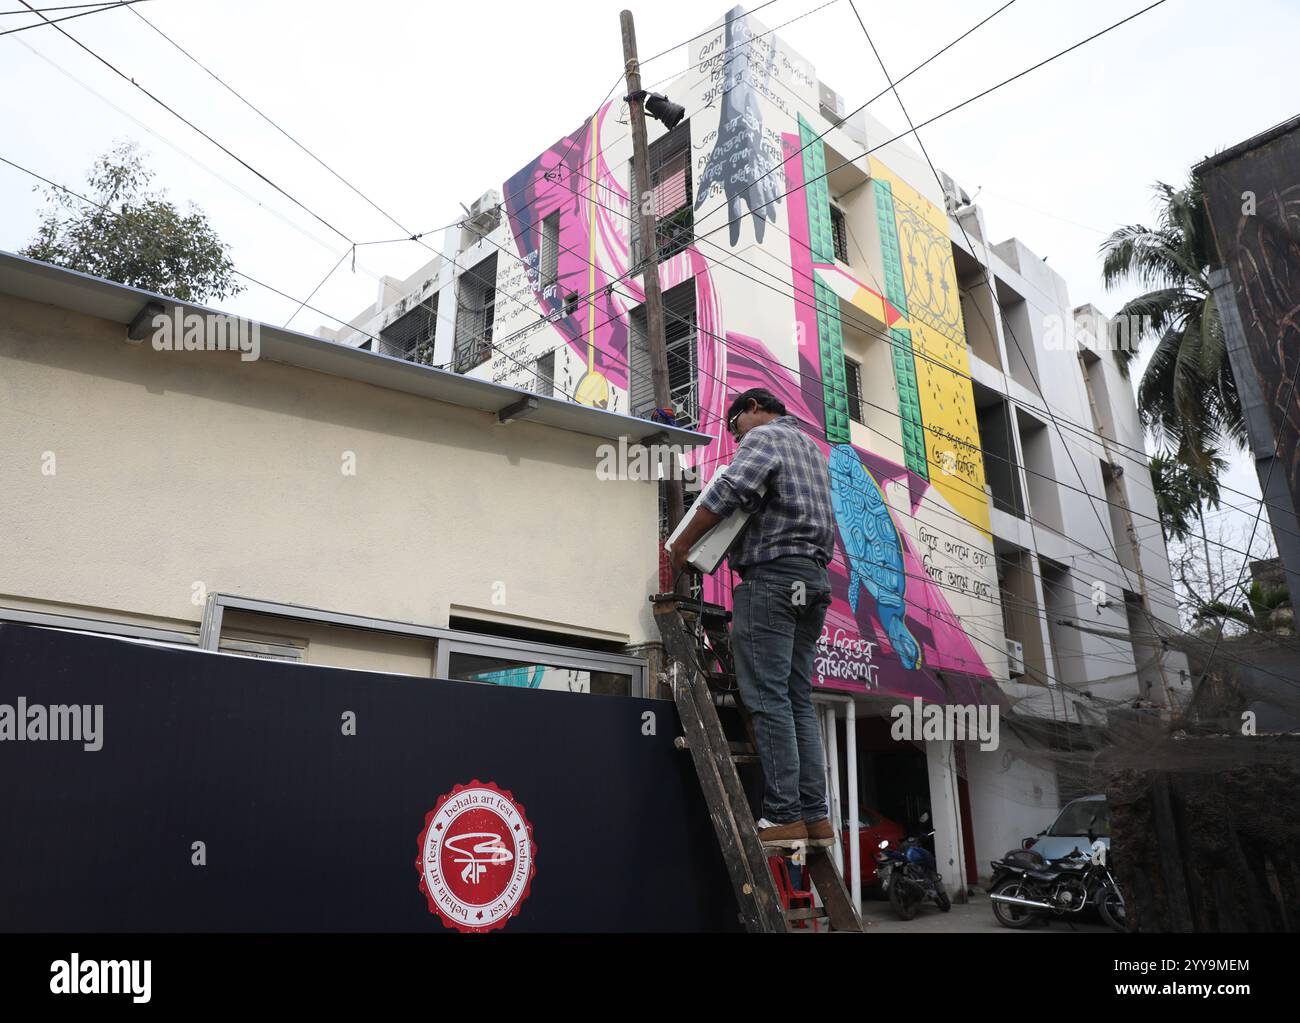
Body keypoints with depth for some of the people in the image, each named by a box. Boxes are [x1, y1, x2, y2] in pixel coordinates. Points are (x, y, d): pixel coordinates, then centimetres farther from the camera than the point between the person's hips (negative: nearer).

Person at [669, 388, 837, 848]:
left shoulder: (764, 436, -1)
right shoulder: (810, 447, 28)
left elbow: (731, 489, -17)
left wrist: (683, 543, -11)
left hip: (772, 574, -9)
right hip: (814, 577, 9)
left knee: (768, 699, -10)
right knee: (799, 700, 6)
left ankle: (784, 815, -11)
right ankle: (815, 816, 4)